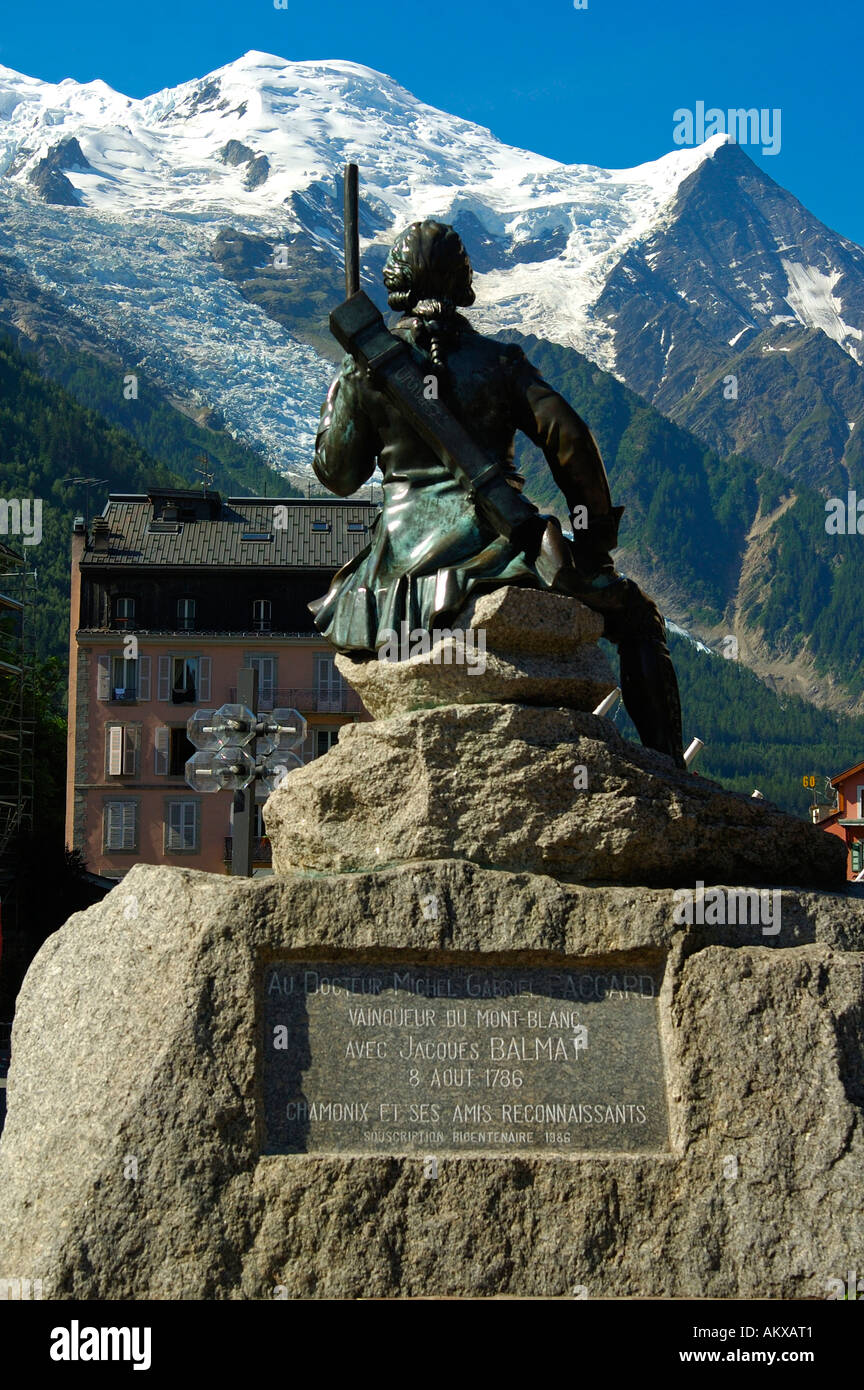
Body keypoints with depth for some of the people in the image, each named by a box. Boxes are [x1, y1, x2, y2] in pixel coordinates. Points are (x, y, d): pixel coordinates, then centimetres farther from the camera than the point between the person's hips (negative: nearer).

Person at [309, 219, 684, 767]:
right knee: (638, 618, 11)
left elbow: (337, 475, 11)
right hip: (495, 539, -2)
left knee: (340, 611, 36)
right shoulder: (501, 361, 3)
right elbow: (571, 440, -7)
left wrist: (338, 398, 27)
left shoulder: (367, 367, 5)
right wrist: (596, 537, 3)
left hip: (403, 553, 2)